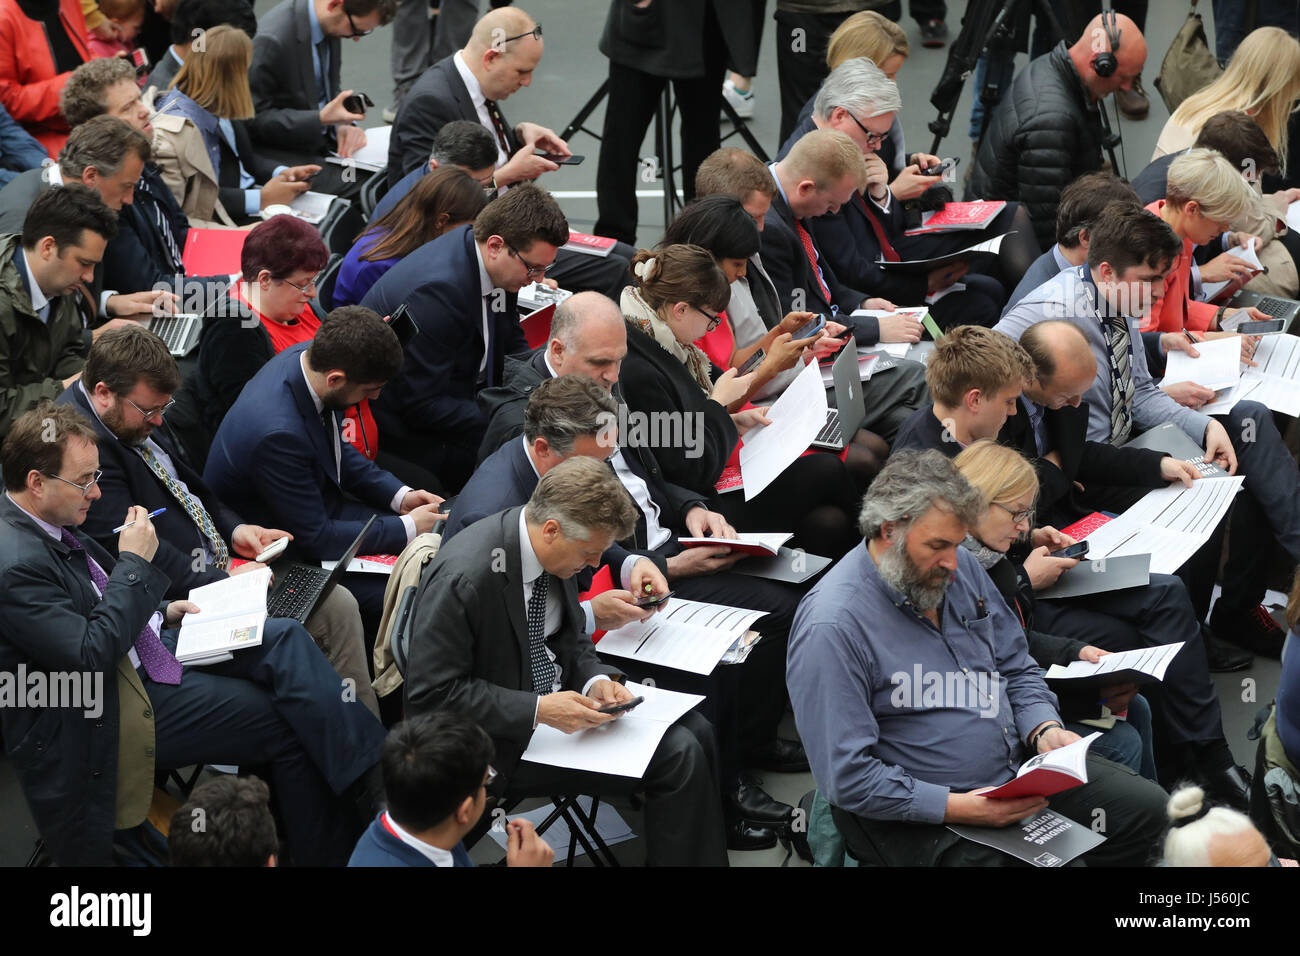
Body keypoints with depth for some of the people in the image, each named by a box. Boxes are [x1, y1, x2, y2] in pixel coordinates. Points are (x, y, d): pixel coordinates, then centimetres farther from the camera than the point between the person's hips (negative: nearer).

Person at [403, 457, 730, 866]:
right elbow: (431, 694, -24)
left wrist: (595, 680, -10)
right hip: (503, 743, -8)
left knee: (694, 732, 2)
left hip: (552, 700, 8)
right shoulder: (461, 579, -29)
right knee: (677, 758, -16)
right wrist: (538, 711, -27)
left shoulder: (554, 550, -5)